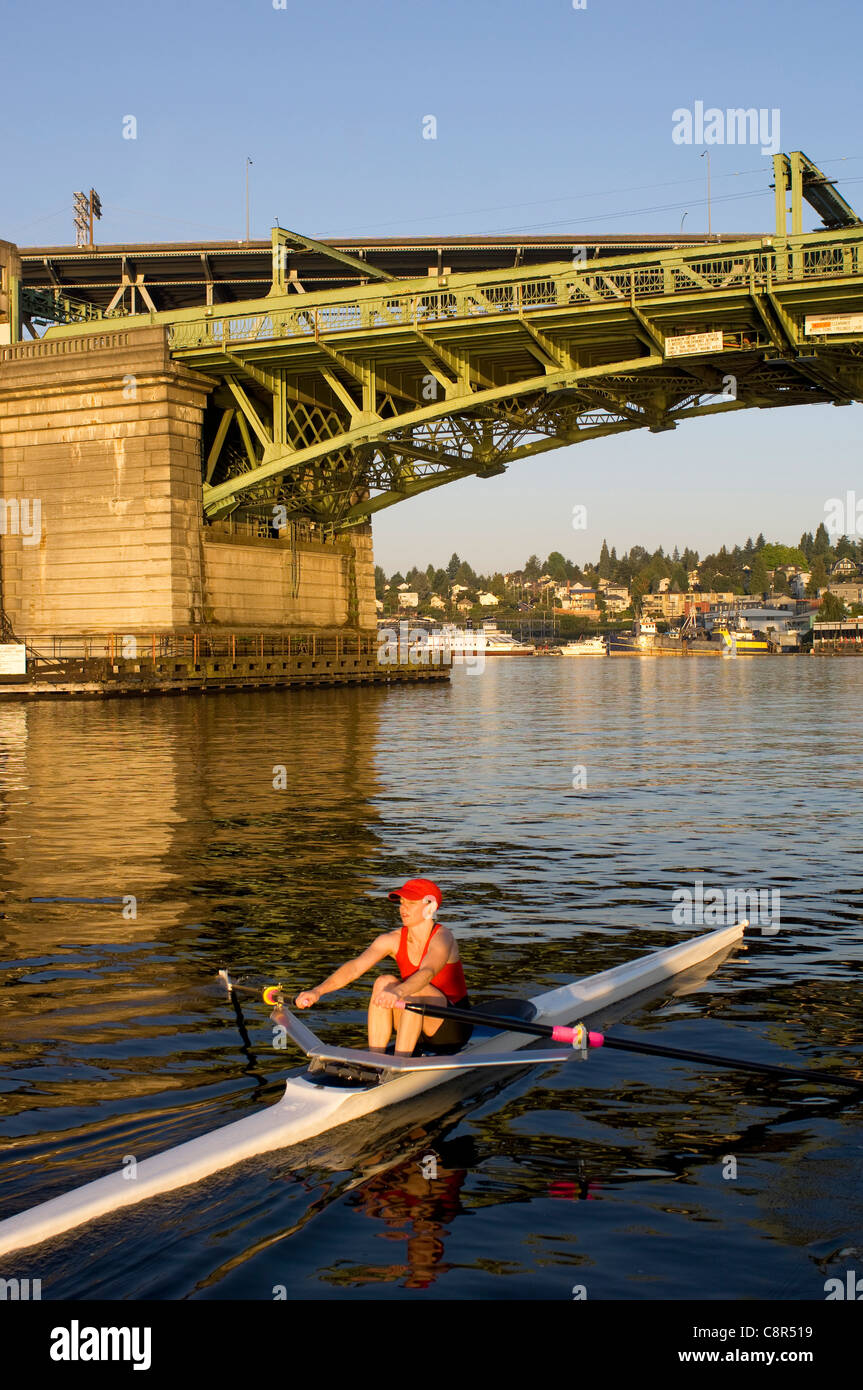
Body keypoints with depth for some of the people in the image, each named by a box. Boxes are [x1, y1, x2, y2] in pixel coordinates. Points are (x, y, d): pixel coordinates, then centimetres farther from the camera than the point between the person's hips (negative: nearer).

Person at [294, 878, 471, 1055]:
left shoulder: (442, 938, -17)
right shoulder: (393, 940, -3)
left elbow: (427, 973, -38)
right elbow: (354, 967, -16)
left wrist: (398, 992, -58)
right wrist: (318, 991, -31)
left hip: (453, 1029, -5)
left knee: (416, 989, -31)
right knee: (384, 982, -19)